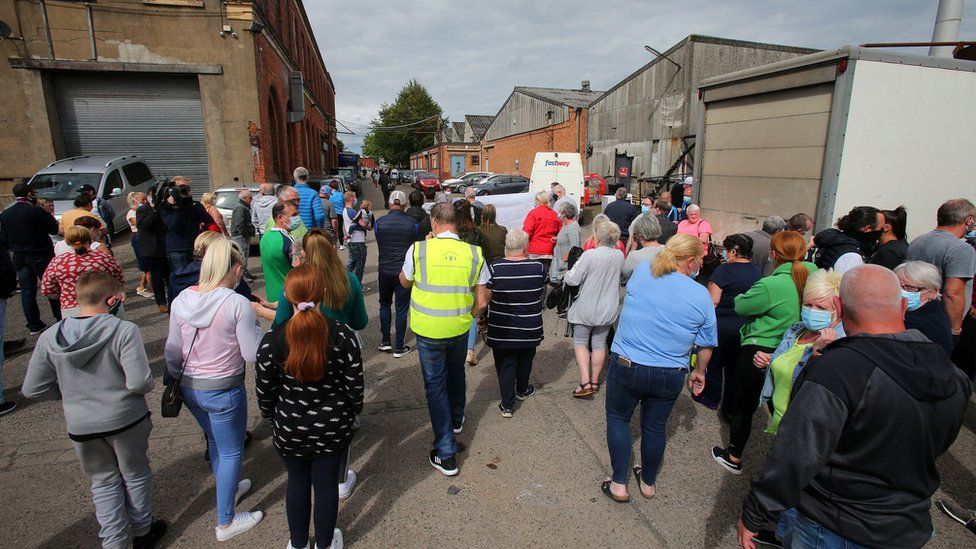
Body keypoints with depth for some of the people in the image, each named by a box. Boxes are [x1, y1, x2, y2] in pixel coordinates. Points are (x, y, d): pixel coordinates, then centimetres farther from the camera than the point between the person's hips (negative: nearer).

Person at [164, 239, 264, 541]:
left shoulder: (181, 299, -5)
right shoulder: (238, 304, -22)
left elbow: (172, 350, 4)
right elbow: (252, 354, -17)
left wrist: (173, 380, 18)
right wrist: (254, 326, -2)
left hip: (189, 387, 7)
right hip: (223, 391, -6)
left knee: (215, 442, 28)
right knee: (231, 452, 13)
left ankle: (229, 489, 52)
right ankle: (225, 523, 27)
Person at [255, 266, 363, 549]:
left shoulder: (272, 339, -17)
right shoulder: (343, 335, -17)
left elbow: (264, 390, -6)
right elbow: (354, 385, -9)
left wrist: (271, 417, 13)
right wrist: (353, 412, 9)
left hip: (290, 430, 1)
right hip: (333, 428, 0)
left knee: (297, 483, 22)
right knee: (326, 484, 18)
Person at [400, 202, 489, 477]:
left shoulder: (418, 249, -14)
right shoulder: (474, 253, -10)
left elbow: (405, 281, 5)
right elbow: (481, 302, -7)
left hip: (428, 331, -2)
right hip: (460, 329, 3)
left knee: (435, 385, 9)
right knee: (456, 373, 28)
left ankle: (446, 454, 12)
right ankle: (456, 419, 52)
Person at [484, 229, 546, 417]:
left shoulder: (494, 268, -15)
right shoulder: (538, 267, -10)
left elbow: (485, 299, -11)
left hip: (502, 330, -2)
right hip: (530, 329, 2)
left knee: (505, 365, 10)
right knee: (525, 361, 23)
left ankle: (507, 405, 13)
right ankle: (522, 390, 45)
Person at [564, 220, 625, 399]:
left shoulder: (589, 255, -22)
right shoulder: (619, 256, -5)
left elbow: (572, 280, -20)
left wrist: (567, 274, 1)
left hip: (586, 309, -4)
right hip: (608, 310, 5)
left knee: (580, 342, 10)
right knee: (599, 344, 16)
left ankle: (585, 383, 1)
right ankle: (595, 381, 25)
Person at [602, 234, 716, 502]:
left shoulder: (641, 271, -7)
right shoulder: (701, 295, -9)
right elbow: (706, 345, 1)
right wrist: (699, 371, 19)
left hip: (626, 367, -1)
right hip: (670, 376, 1)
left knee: (618, 418, 19)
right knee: (654, 427, 19)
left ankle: (619, 484, 21)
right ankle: (648, 482, 40)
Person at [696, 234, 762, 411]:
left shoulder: (724, 270, -17)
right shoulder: (758, 272, 1)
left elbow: (712, 301, -18)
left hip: (723, 325, -5)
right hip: (746, 328, 5)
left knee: (714, 363, 14)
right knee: (735, 367, 16)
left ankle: (711, 399, 29)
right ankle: (730, 407, 26)